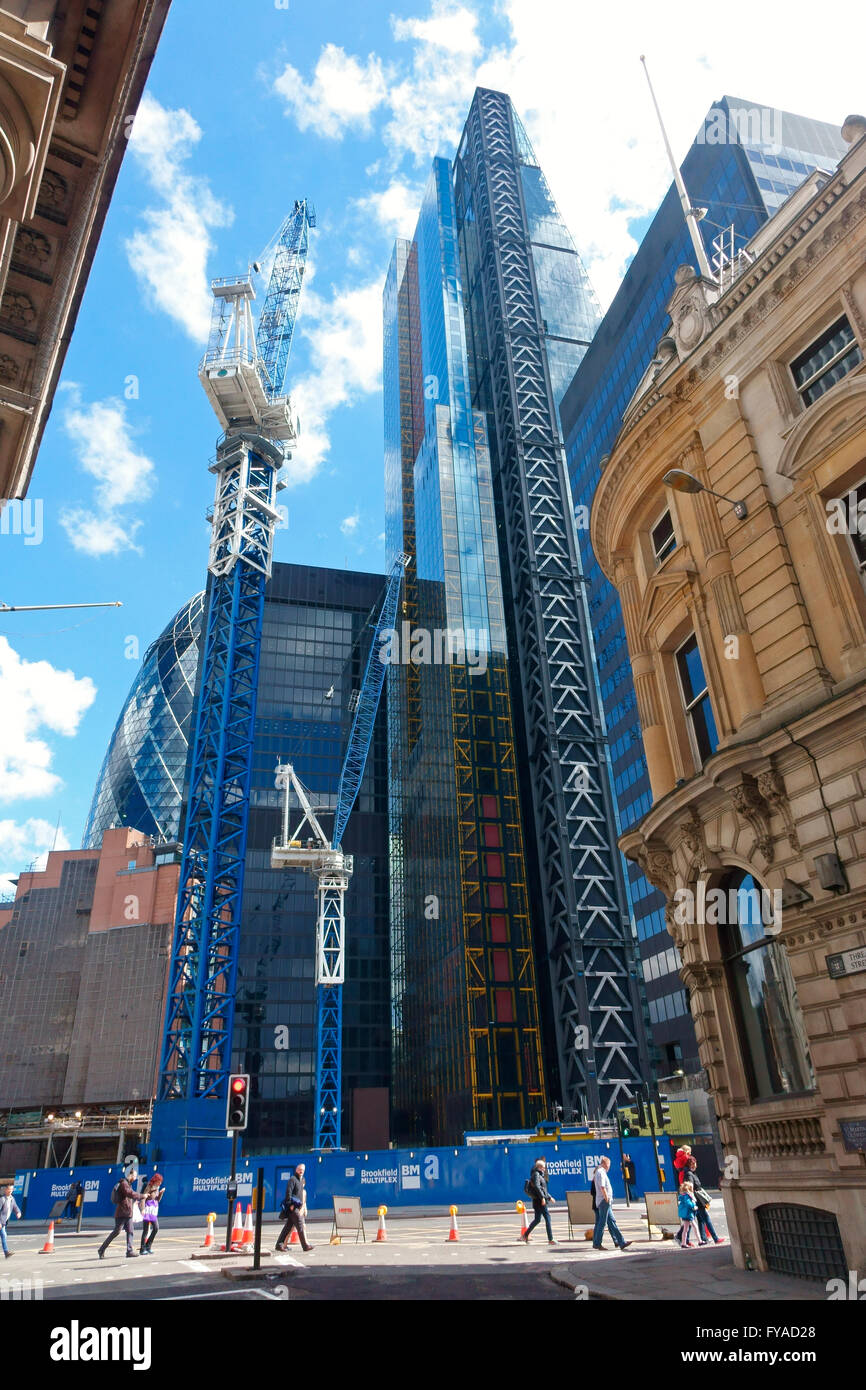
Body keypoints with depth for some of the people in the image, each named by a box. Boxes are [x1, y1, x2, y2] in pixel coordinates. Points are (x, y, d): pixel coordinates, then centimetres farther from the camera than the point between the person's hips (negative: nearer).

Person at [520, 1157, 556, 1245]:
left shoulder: (540, 1175, 21)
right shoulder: (536, 1174, -10)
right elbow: (536, 1186, -24)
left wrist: (549, 1197, 29)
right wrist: (542, 1197, -27)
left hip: (540, 1201, 10)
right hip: (539, 1200, -10)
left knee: (537, 1219, 12)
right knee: (547, 1218, -8)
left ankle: (525, 1235, 17)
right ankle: (550, 1240, -5)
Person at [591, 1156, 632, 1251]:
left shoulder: (599, 1172, 17)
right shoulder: (601, 1172, -14)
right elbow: (602, 1187, -22)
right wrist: (607, 1199, -18)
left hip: (605, 1202, 10)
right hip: (603, 1201, -10)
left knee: (612, 1222, 9)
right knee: (602, 1223, -5)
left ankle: (621, 1242, 10)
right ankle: (597, 1244, 1)